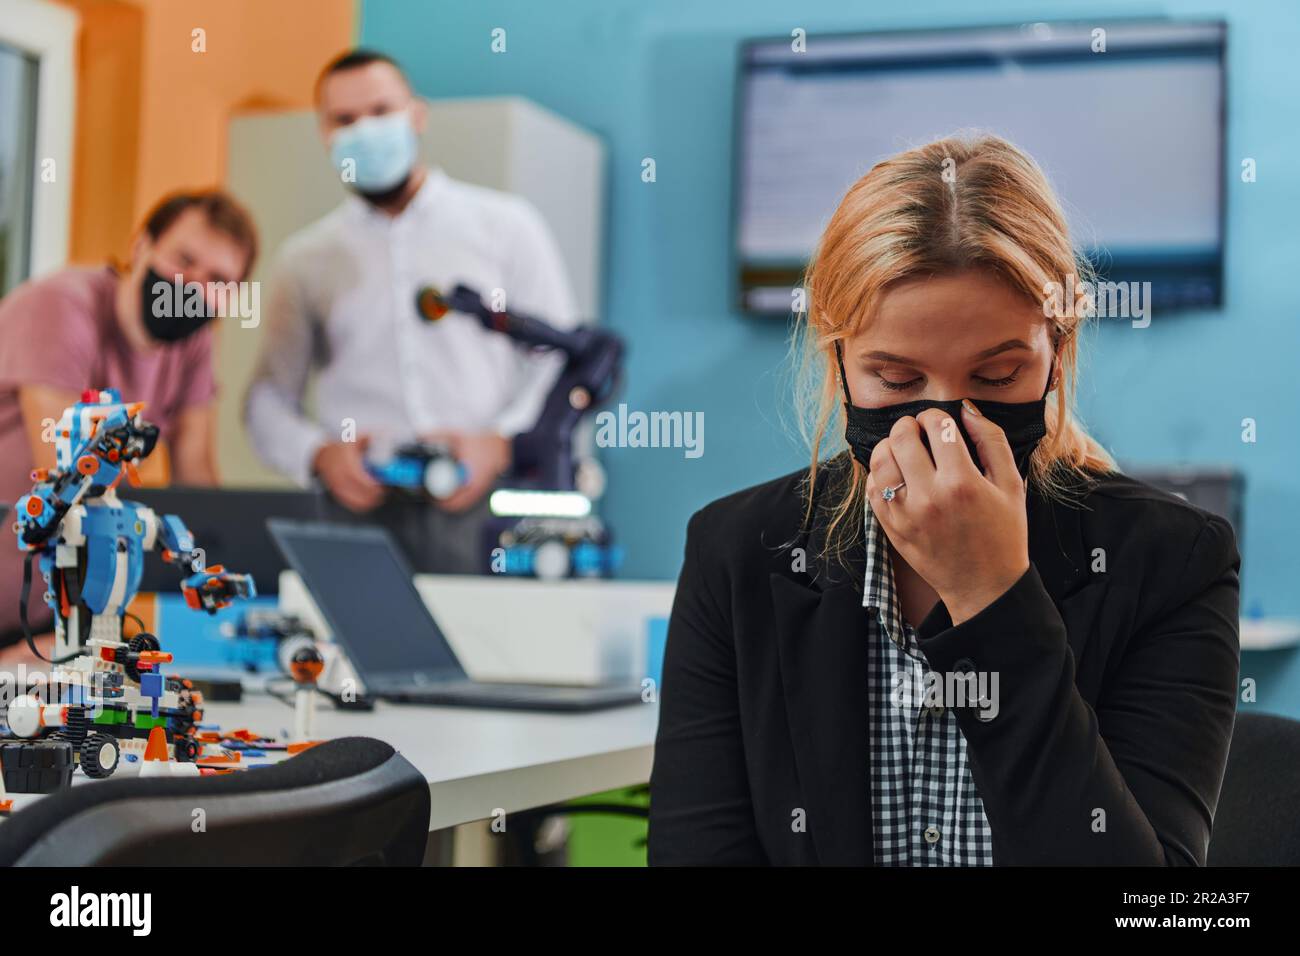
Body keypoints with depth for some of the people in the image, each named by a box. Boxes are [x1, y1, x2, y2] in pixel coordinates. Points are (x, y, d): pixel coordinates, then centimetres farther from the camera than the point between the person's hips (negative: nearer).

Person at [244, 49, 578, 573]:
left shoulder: (506, 225, 11)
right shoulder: (307, 259, 16)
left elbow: (562, 364, 8)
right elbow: (268, 400, 18)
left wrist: (500, 443, -8)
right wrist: (318, 454, -3)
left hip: (487, 508, -1)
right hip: (365, 507, 1)